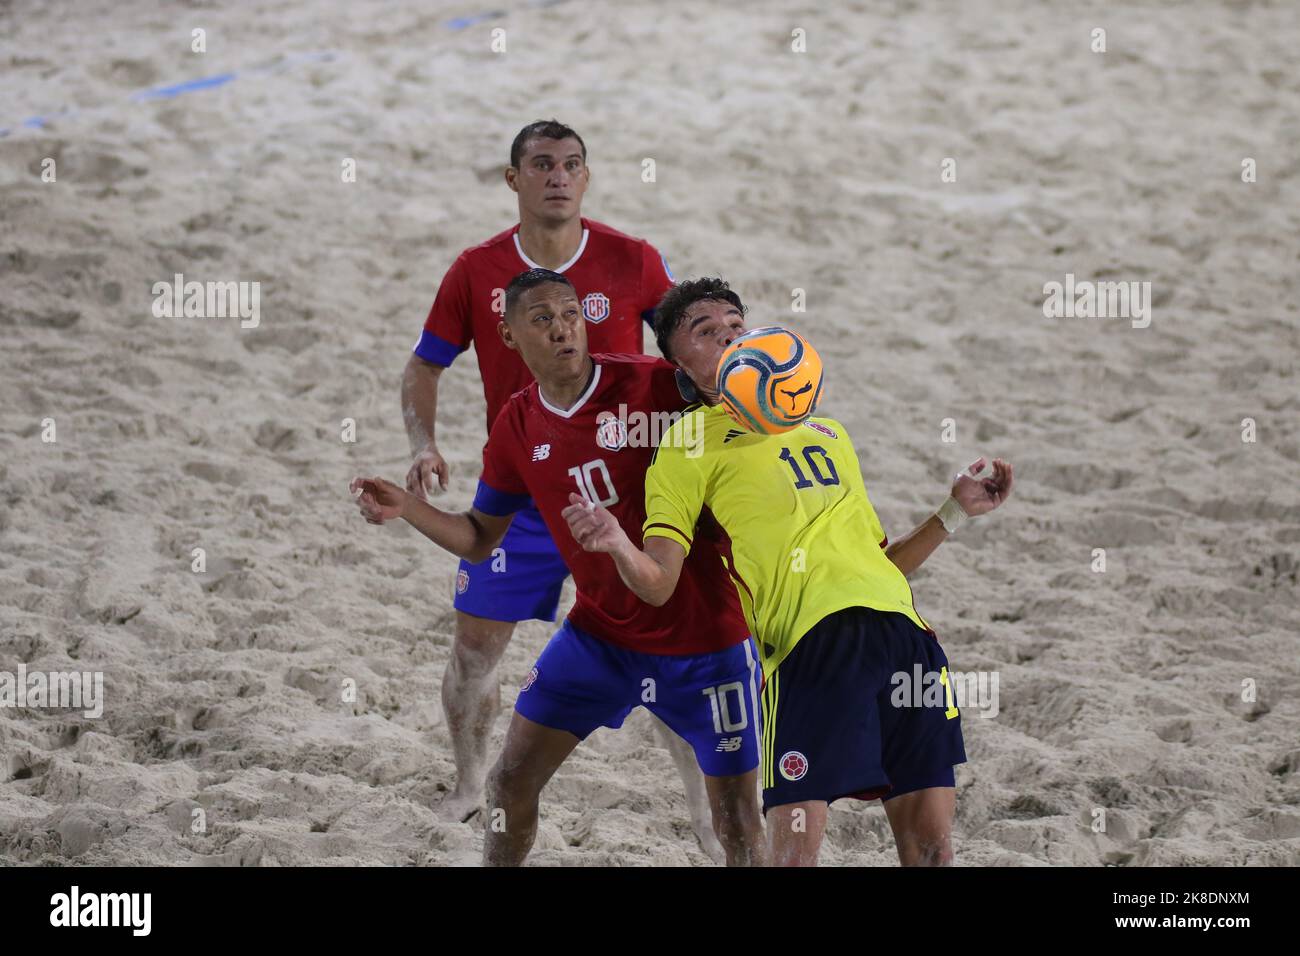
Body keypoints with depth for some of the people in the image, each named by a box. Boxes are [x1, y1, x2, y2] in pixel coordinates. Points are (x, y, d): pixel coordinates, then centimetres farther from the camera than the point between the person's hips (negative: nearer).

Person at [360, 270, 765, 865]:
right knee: (512, 779, 3)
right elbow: (480, 539, 11)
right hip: (599, 633, 4)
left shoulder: (657, 386, -15)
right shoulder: (518, 427, 0)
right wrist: (405, 507, -5)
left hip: (705, 641, -4)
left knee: (737, 822, -1)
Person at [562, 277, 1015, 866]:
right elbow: (657, 584, -1)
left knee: (929, 841, 1)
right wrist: (618, 546, -21)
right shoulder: (691, 443, 11)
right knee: (794, 847, -14)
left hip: (902, 632, 5)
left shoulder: (826, 432, 28)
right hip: (812, 638, -5)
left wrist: (956, 512, 22)